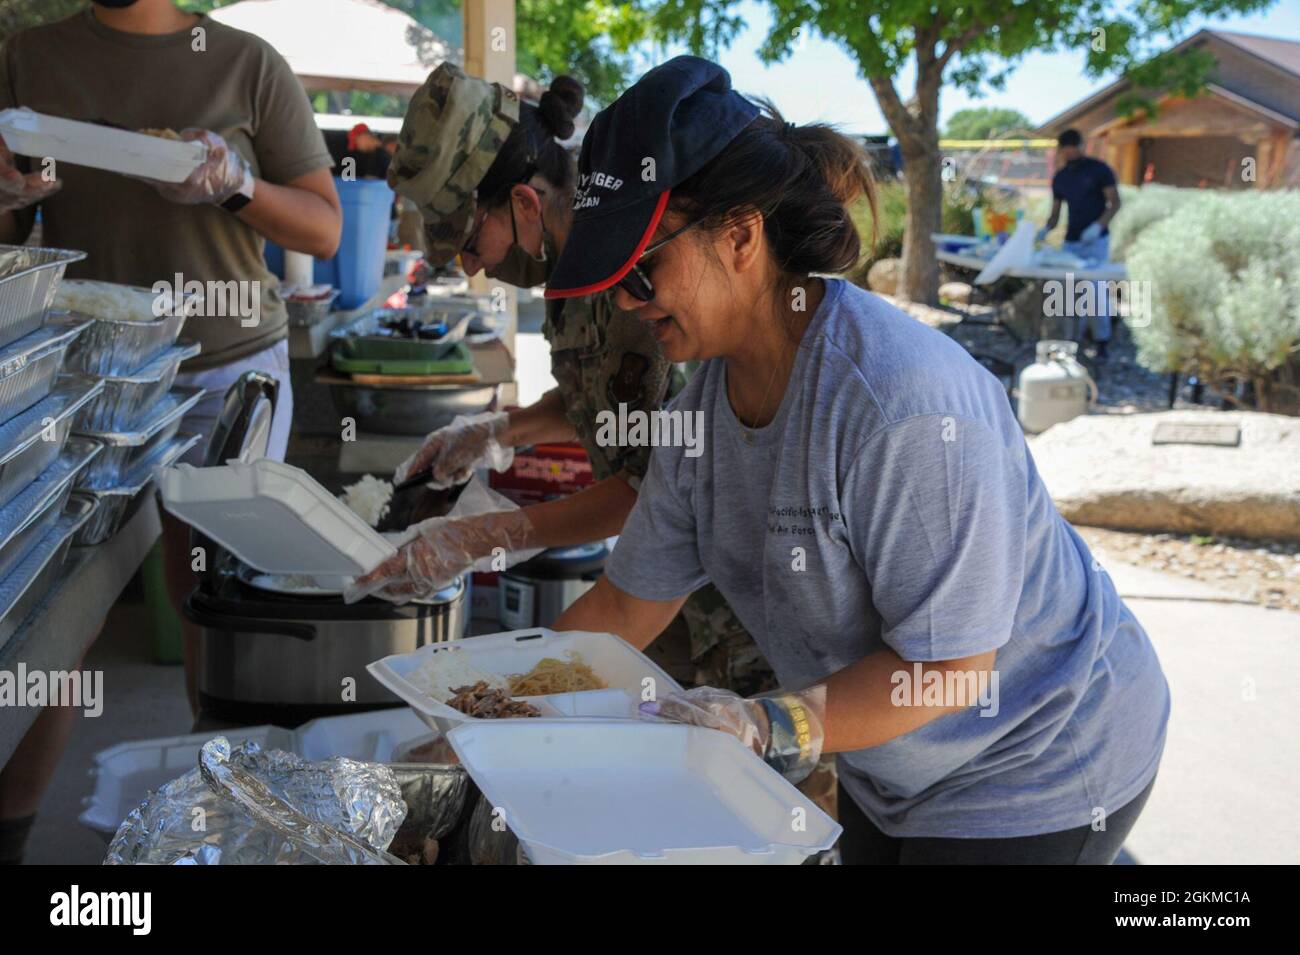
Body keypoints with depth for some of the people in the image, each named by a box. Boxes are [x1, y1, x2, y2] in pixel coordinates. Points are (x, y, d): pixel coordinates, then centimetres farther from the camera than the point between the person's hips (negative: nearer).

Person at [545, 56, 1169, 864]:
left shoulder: (903, 400, -33)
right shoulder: (710, 402, -7)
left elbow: (949, 665, -29)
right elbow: (629, 605, 0)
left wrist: (771, 727, -38)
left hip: (1039, 763, -7)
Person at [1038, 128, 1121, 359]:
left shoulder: (1099, 170, -3)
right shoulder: (1060, 178, 11)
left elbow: (1115, 203, -5)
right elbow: (1055, 214, 13)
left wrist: (1098, 225, -21)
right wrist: (1046, 229, -9)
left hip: (1096, 240, -5)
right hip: (1071, 242, 5)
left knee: (1097, 291, -10)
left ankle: (1102, 342, -4)